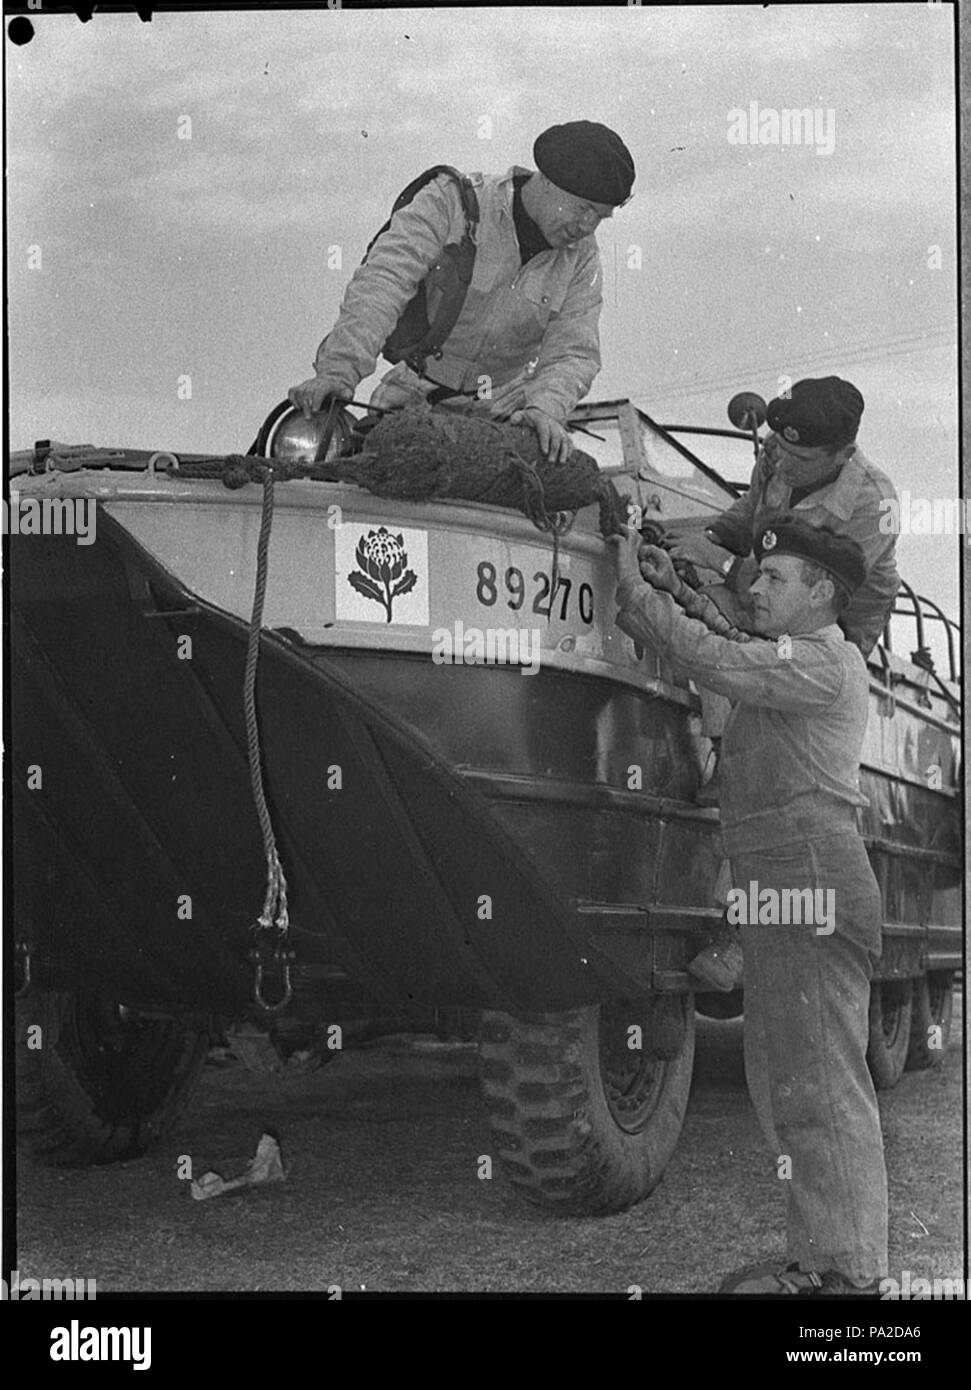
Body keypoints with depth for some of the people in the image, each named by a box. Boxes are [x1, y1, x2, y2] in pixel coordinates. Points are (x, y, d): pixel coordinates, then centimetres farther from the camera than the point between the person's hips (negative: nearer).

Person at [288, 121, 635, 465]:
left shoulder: (582, 259, -3)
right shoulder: (450, 201, -15)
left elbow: (573, 353, -11)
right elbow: (384, 280, -26)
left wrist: (545, 408, -35)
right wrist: (340, 367, -41)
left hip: (504, 408, 2)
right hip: (416, 395, -2)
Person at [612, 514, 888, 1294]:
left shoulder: (829, 662, -8)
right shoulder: (790, 666, 22)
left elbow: (718, 664, -16)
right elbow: (695, 664, 18)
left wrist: (638, 593, -7)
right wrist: (665, 597, 6)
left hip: (814, 888, -10)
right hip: (780, 898, 10)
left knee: (821, 1085, -10)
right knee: (781, 1083, 11)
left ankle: (850, 1272, -8)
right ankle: (820, 1258, 17)